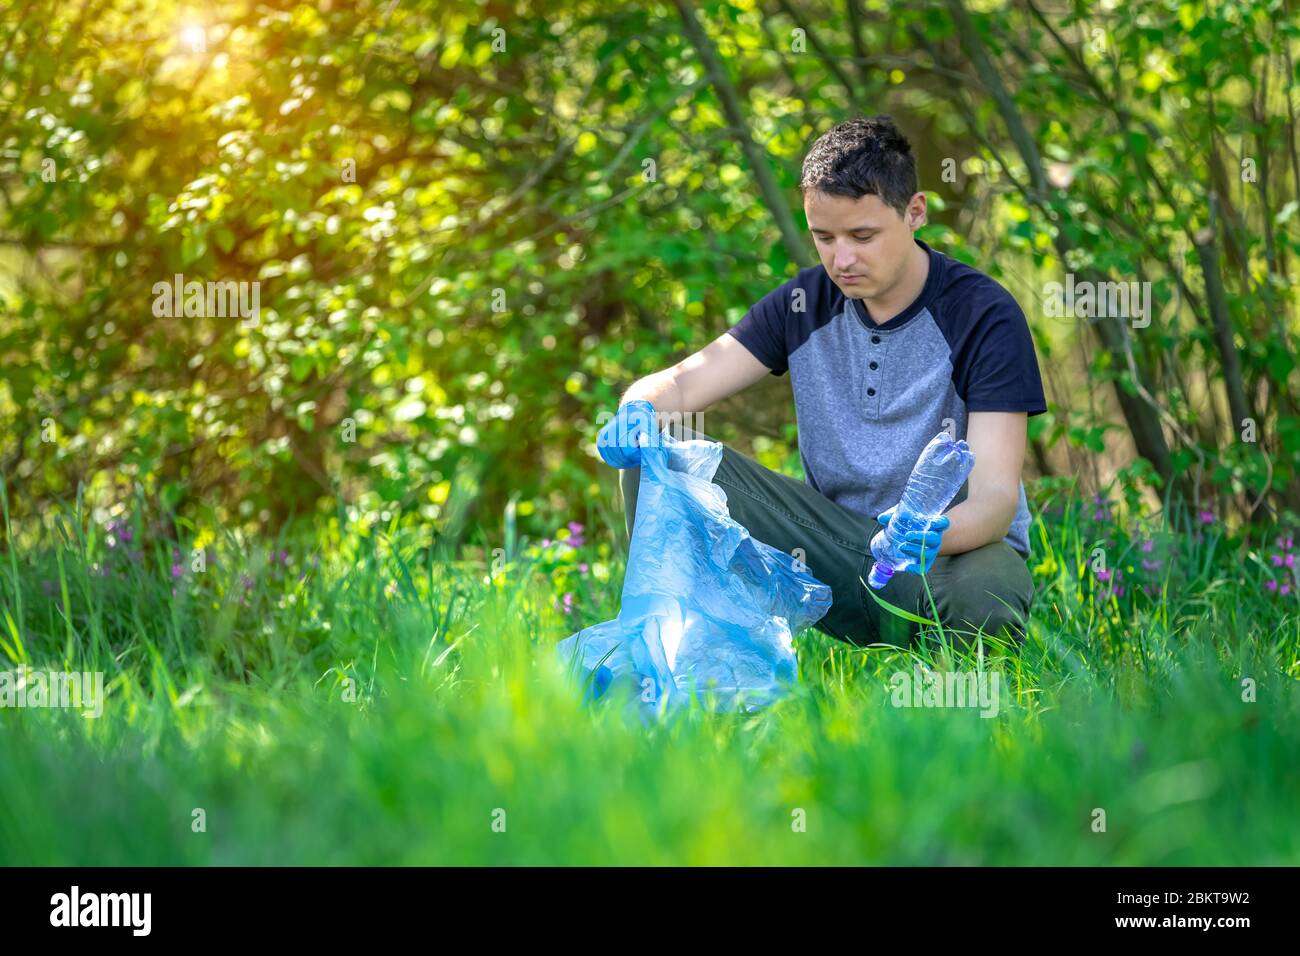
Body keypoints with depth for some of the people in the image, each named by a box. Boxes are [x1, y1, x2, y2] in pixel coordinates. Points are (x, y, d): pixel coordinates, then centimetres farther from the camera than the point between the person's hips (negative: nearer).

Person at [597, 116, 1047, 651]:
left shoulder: (985, 316, -15)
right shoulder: (806, 303, 0)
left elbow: (995, 496, -22)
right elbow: (680, 385, -4)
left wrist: (934, 534, -46)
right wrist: (639, 412, -29)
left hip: (958, 545, -4)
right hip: (836, 539, 4)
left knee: (985, 600, -42)